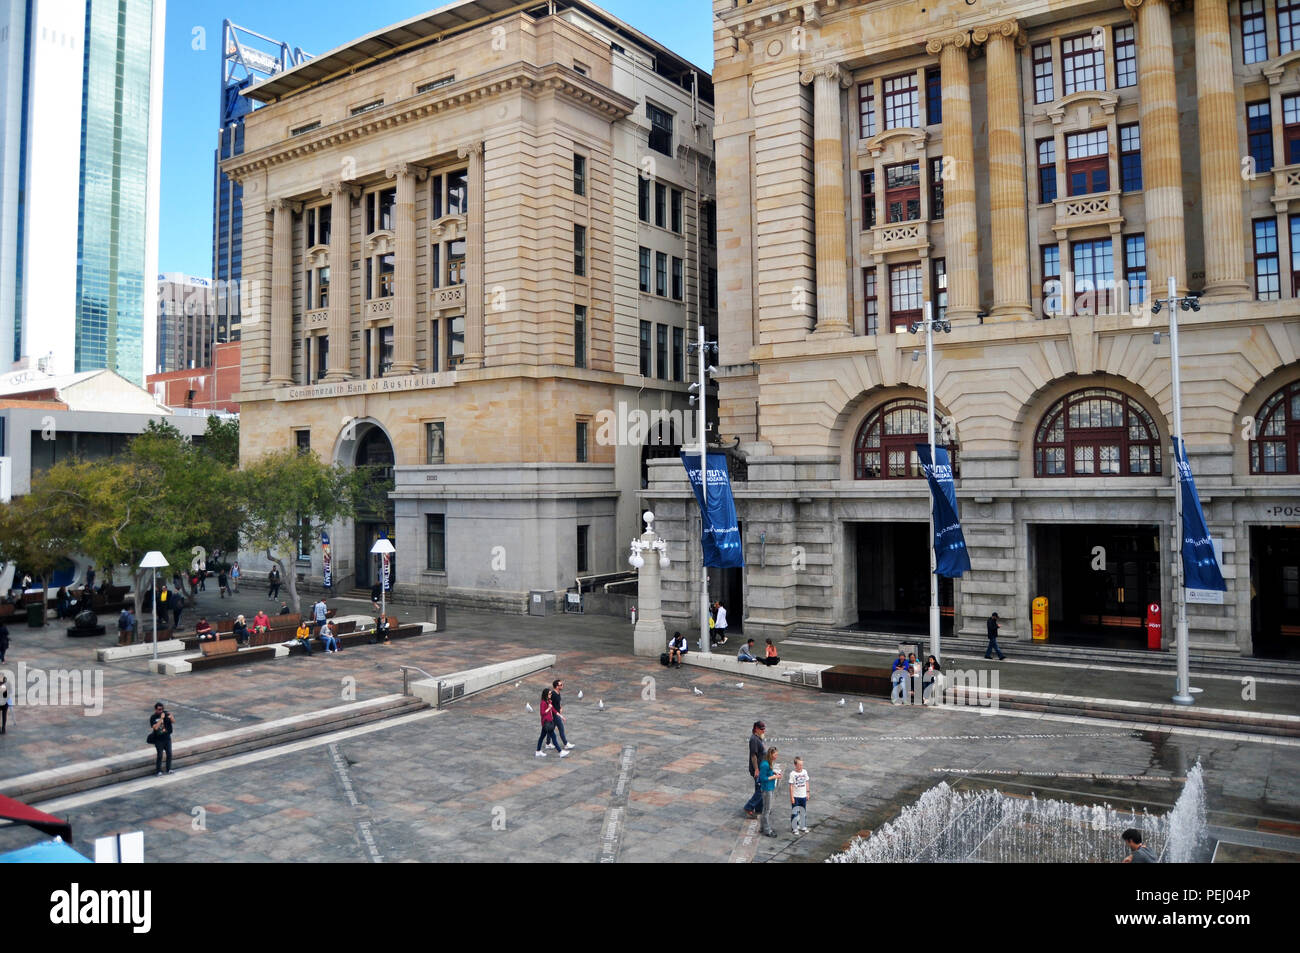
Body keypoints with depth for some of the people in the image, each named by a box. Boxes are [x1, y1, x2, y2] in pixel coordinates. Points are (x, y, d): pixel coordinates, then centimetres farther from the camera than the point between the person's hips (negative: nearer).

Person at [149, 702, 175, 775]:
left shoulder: (166, 713, -3)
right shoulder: (153, 717, -11)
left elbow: (174, 722, -4)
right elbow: (155, 727, -23)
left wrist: (171, 717, -25)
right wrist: (161, 718, -27)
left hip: (167, 738, 3)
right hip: (158, 739, -3)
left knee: (169, 754, 5)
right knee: (160, 755, -4)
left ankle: (169, 769, 20)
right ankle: (158, 771, 10)